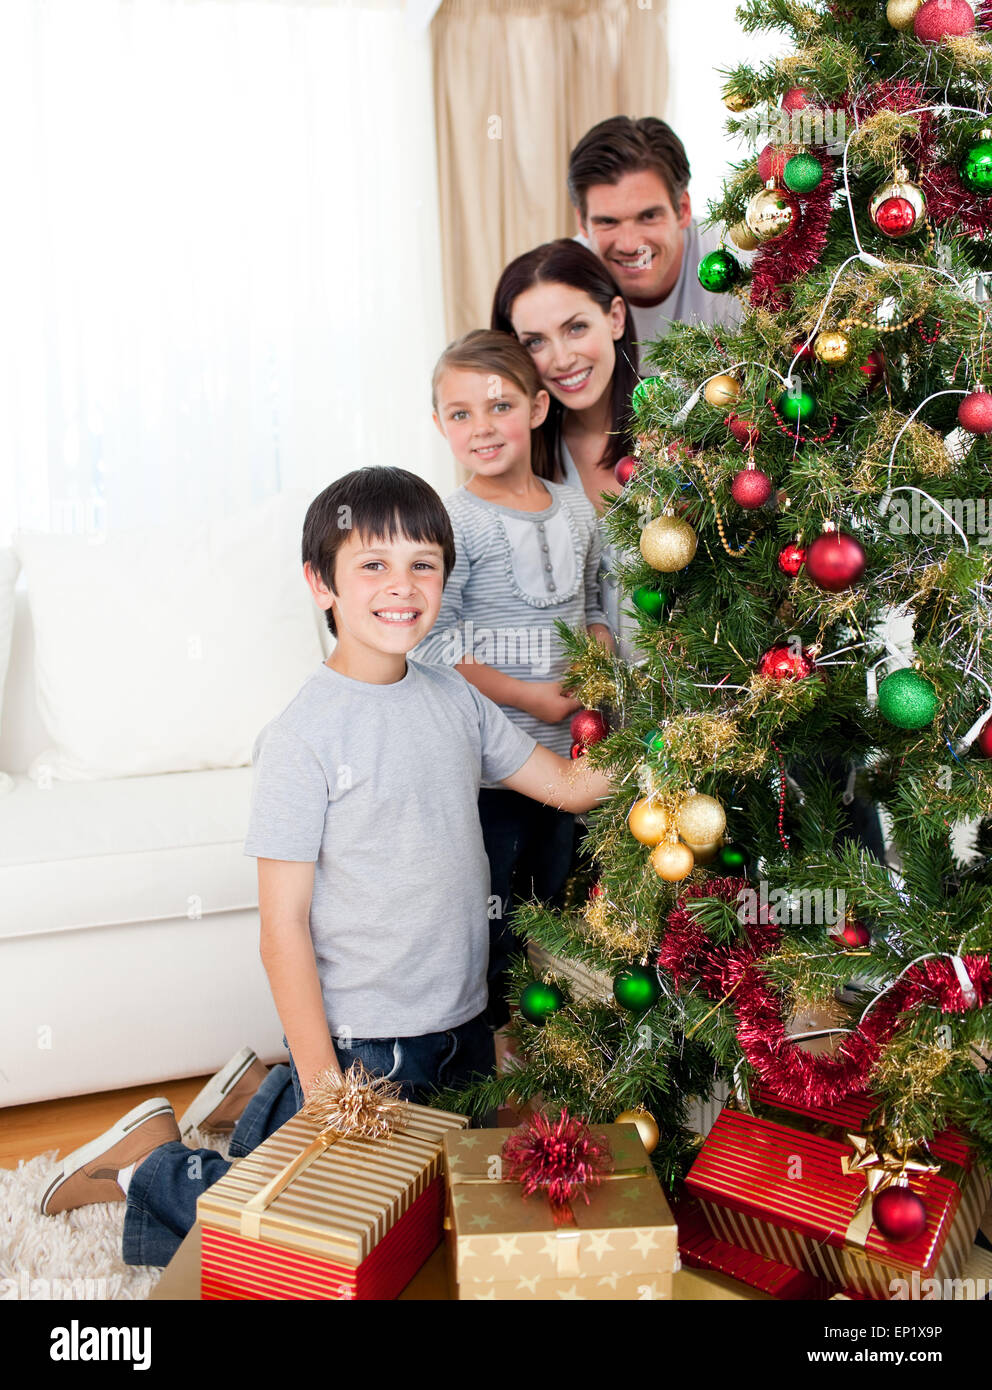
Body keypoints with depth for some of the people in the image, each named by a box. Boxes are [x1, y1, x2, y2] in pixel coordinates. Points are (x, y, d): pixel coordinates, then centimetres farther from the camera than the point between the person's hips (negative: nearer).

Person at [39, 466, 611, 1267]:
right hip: (360, 1039, -7)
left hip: (461, 1022, 7)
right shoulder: (305, 736, -19)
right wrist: (322, 1079, -18)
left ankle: (267, 1103, 37)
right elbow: (283, 927, -18)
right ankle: (154, 1168, 22)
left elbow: (569, 784, 9)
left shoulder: (453, 698, 1)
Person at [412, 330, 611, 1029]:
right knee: (488, 920, 5)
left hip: (568, 753, 6)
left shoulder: (576, 508, 5)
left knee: (556, 906, 19)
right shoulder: (455, 524, -13)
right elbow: (431, 645, -17)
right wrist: (528, 696, -18)